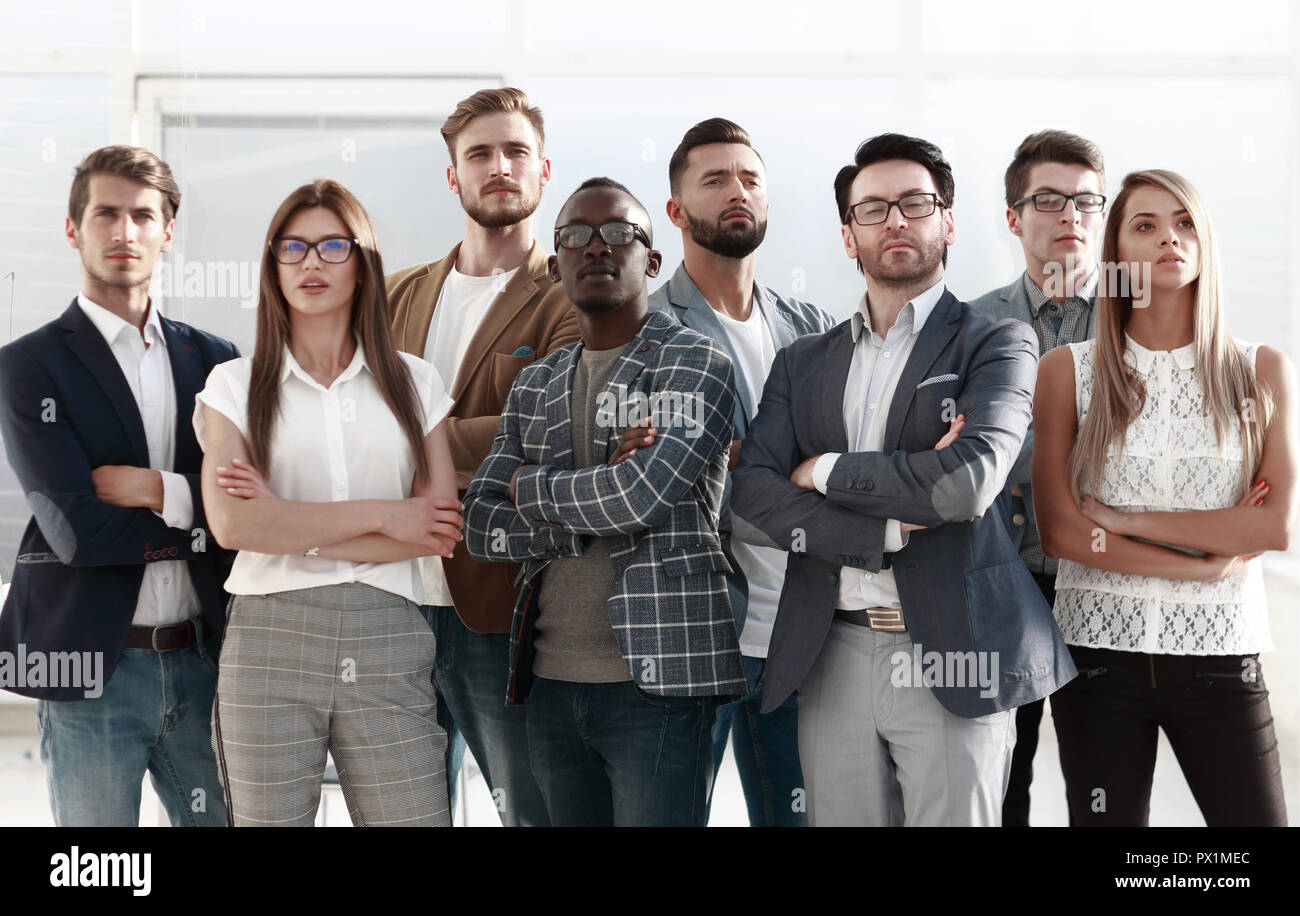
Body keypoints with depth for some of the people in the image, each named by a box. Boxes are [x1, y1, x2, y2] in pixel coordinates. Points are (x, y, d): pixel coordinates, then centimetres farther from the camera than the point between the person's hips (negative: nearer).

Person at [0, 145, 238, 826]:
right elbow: (75, 531, -13)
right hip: (90, 675, -3)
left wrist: (161, 490, -12)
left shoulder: (213, 358, 11)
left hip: (202, 663, 3)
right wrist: (204, 514, -8)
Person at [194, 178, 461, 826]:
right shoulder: (235, 385, 7)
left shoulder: (414, 382, 12)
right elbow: (231, 523, -8)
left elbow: (440, 526, 0)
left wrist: (288, 525, -6)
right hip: (270, 642, -1)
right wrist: (378, 514, -8)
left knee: (414, 818, -4)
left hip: (388, 647, 1)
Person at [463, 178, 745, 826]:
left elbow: (646, 493, -19)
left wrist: (532, 486, -2)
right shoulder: (535, 386, 14)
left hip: (655, 681, -5)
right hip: (551, 681, 5)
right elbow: (480, 527, 6)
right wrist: (592, 517, -11)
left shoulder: (695, 363, -3)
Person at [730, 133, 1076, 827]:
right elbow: (751, 493, -1)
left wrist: (825, 471, -4)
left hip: (951, 659, -3)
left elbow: (970, 480, -15)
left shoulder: (997, 346, 3)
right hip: (832, 659, 4)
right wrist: (896, 523, -12)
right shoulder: (802, 363, 15)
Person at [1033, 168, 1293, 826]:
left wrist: (1127, 519, -10)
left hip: (1220, 652, 1)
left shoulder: (1263, 371, 5)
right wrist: (1208, 563, -9)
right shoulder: (1068, 370, 2)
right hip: (1099, 647, 0)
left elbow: (1278, 525, -6)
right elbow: (1059, 531, -5)